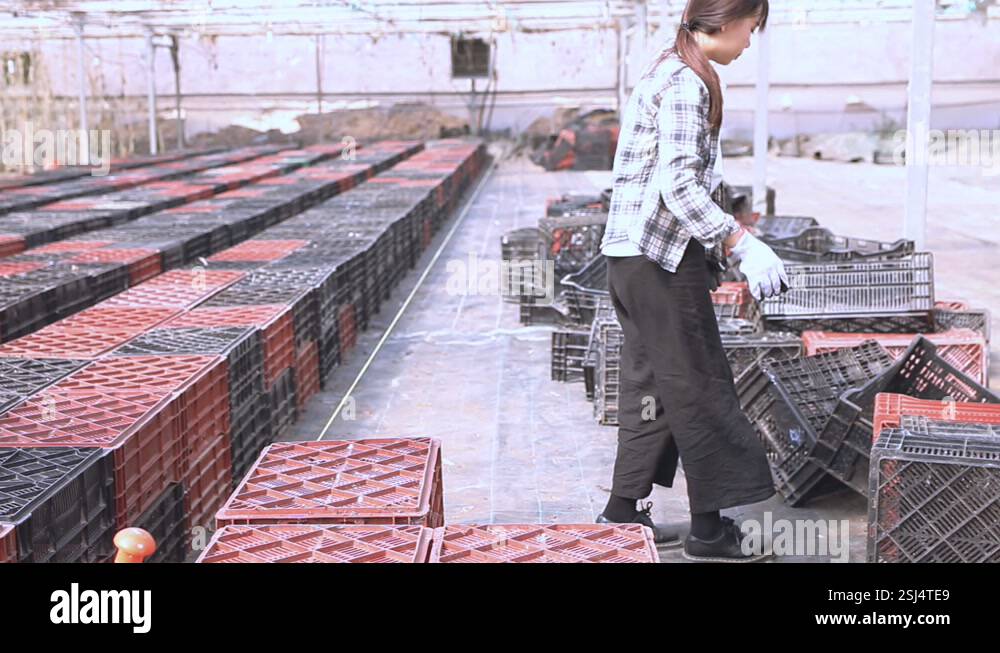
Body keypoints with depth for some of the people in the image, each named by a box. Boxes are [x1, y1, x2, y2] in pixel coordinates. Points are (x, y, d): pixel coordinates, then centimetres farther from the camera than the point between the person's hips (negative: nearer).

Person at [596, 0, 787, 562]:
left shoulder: (669, 72, 16)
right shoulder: (688, 83, -15)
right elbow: (679, 187, -24)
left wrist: (716, 243, 26)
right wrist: (744, 245, -25)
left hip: (636, 256, 10)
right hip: (662, 258, -10)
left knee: (653, 384, 15)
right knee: (699, 386, -1)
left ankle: (623, 509, 22)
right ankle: (708, 526, 7)